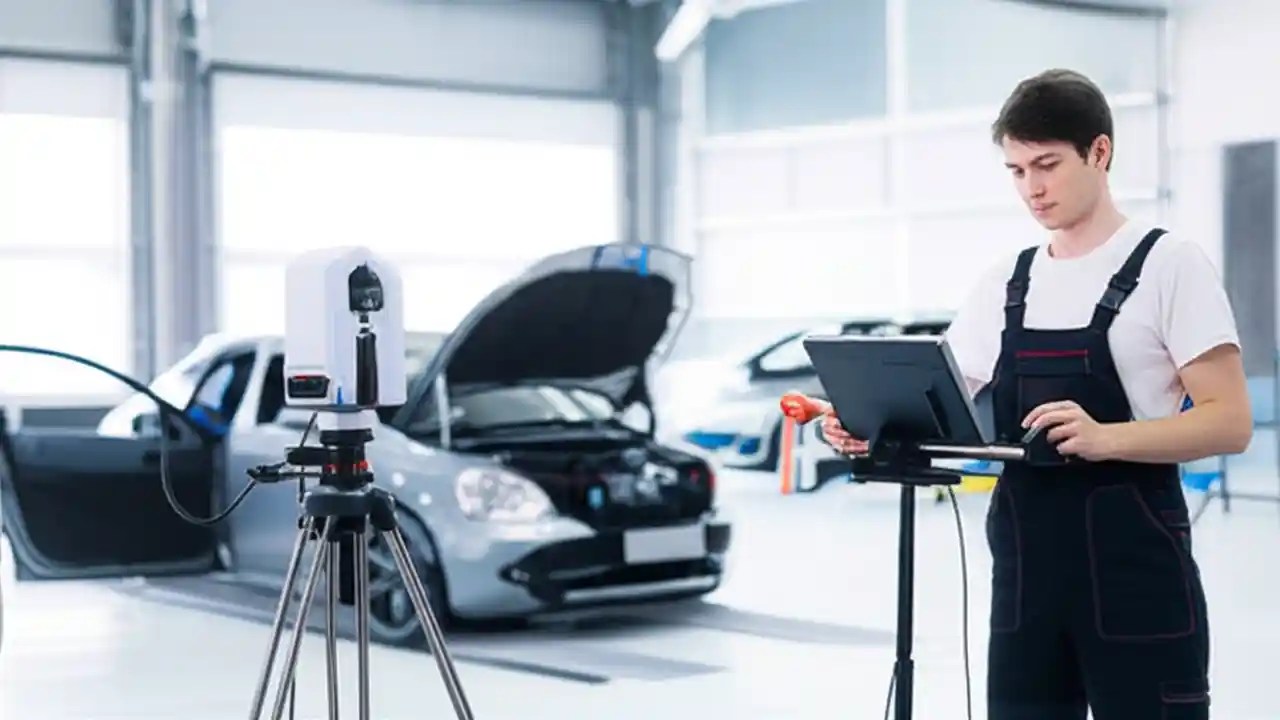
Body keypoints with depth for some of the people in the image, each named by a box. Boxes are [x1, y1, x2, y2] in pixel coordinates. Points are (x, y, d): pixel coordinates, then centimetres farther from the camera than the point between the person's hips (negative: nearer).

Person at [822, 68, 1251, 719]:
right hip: (1023, 572, 6)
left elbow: (1230, 422, -11)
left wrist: (1104, 437, -26)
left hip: (1134, 569, -5)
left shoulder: (1169, 265, -4)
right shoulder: (1005, 282, 13)